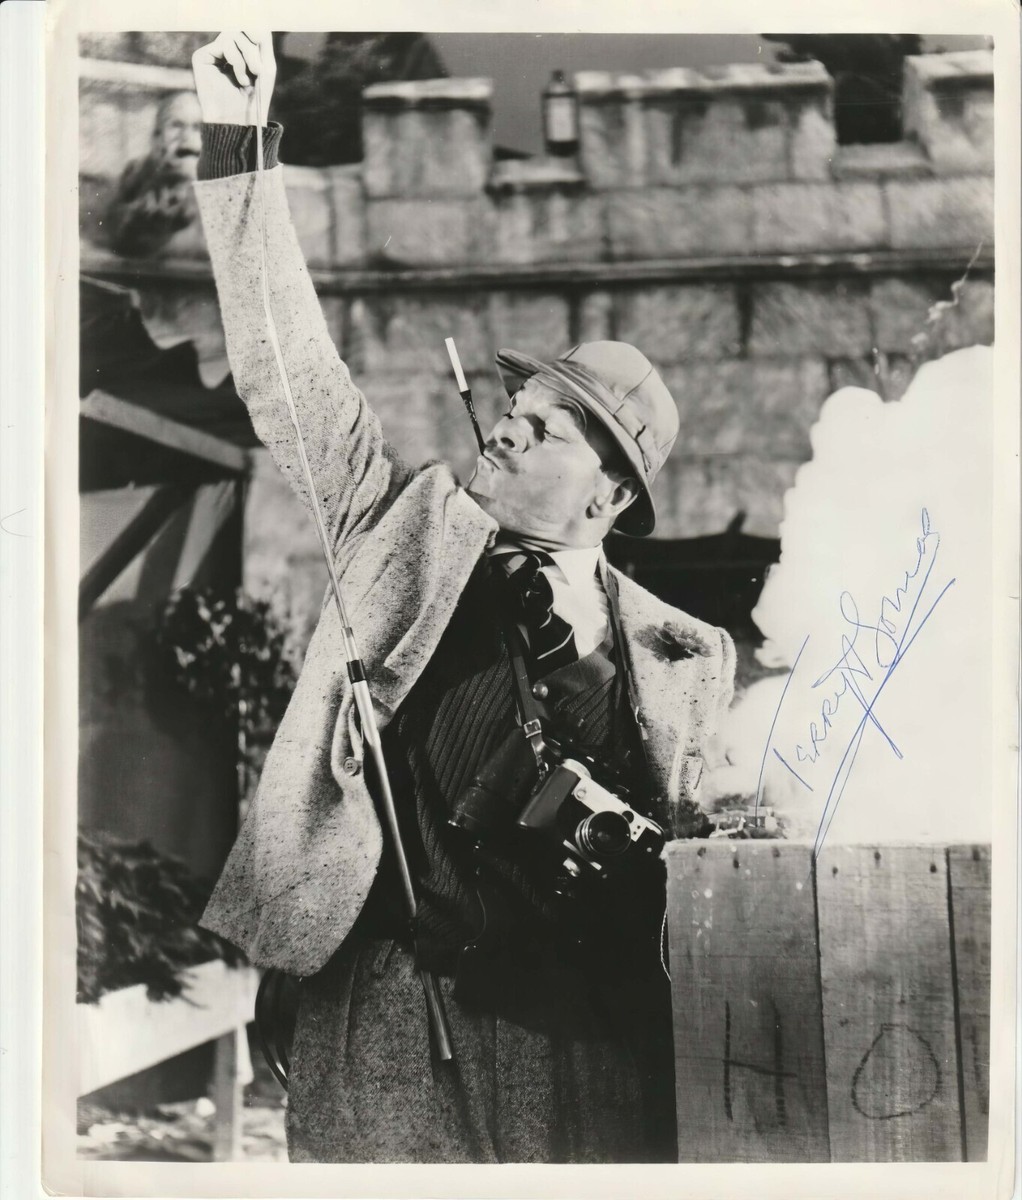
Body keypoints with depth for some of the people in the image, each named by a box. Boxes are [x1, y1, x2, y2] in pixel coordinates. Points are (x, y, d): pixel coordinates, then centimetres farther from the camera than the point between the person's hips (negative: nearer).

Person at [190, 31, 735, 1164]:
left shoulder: (678, 656, 6)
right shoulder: (412, 530, 9)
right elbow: (294, 373, 4)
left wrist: (589, 656, -8)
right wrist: (236, 143, -3)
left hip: (566, 1038, 0)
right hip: (374, 1017, 1)